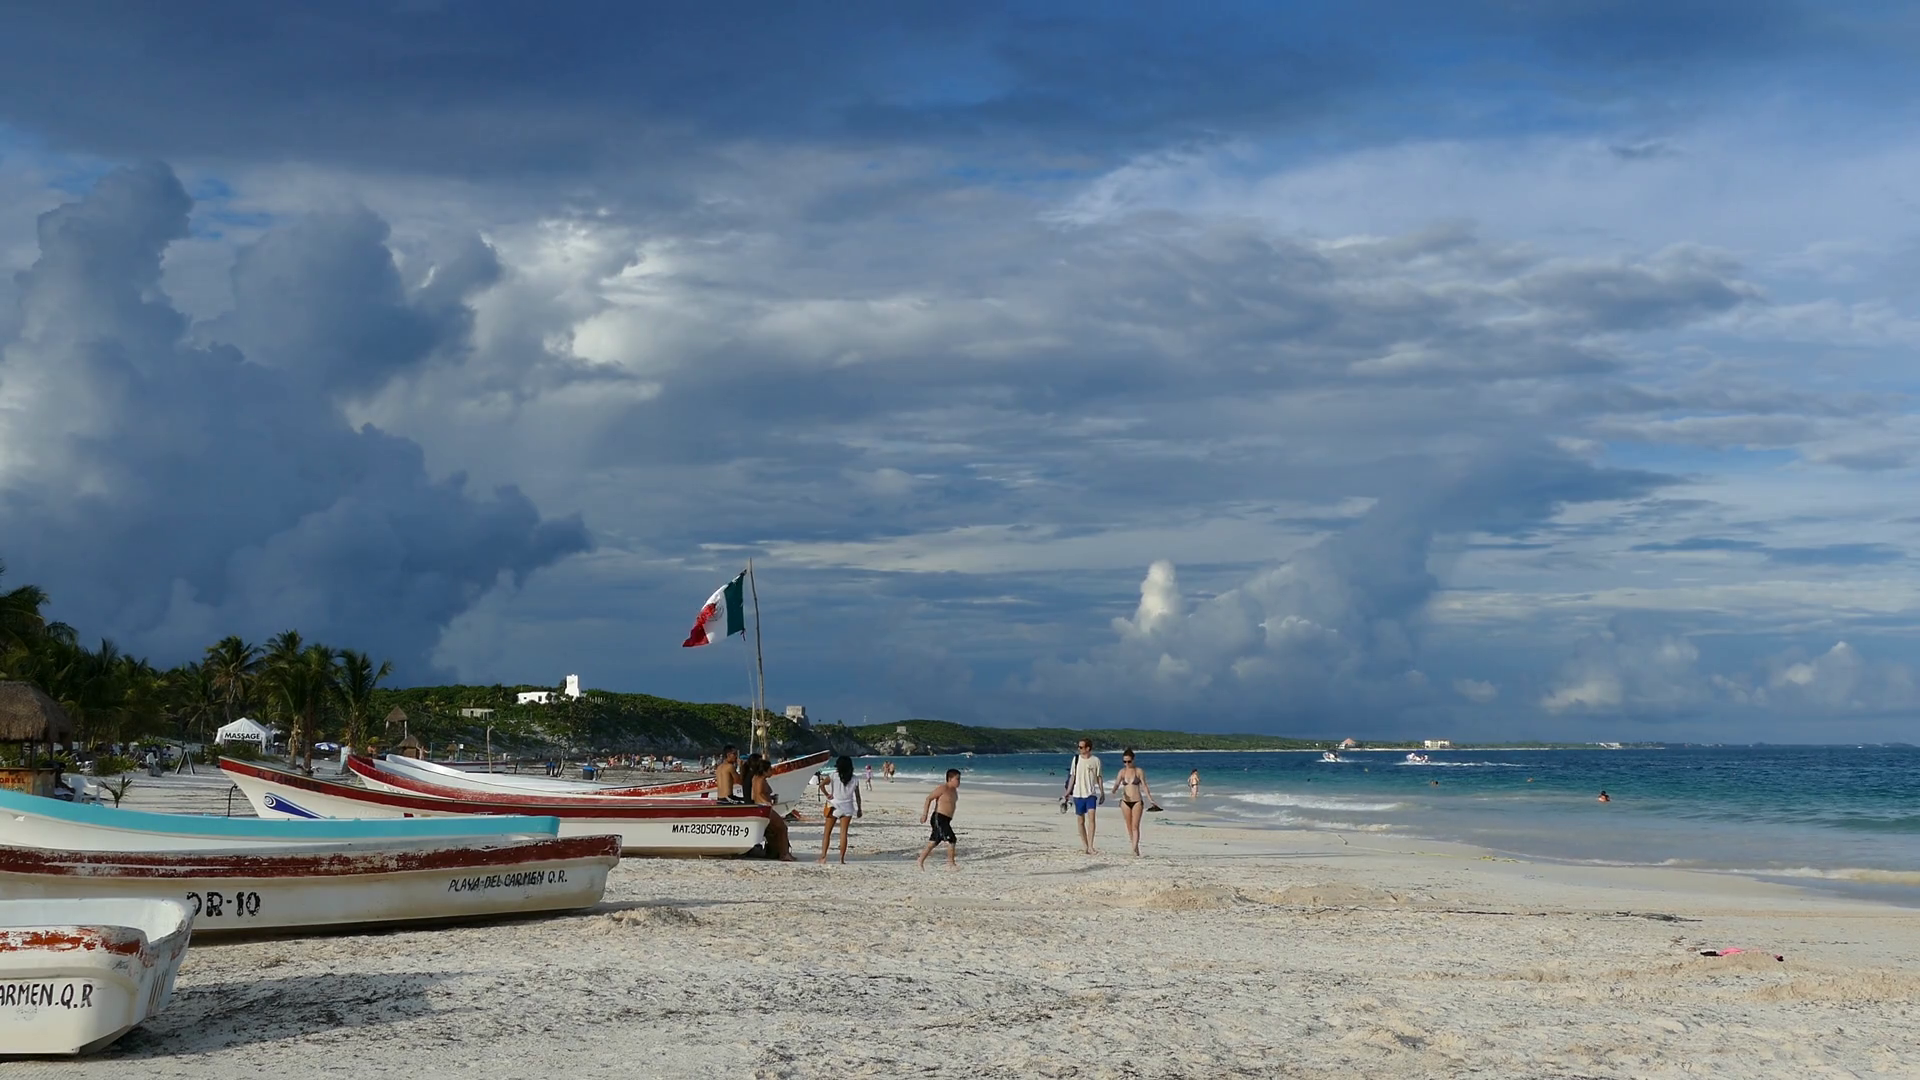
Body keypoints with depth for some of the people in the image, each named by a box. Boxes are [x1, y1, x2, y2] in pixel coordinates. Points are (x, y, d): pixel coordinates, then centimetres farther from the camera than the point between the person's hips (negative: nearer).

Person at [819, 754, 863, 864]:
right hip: (847, 808, 2)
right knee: (843, 833, 3)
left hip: (834, 807, -2)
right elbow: (857, 796, 4)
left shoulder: (834, 776, -7)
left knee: (827, 832, 5)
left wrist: (827, 795, -5)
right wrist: (859, 809, 14)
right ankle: (842, 859, -1)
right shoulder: (854, 779, 0)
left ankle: (823, 856, -5)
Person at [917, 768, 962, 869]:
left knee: (933, 842, 14)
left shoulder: (954, 790, 14)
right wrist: (924, 814, -19)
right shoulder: (942, 788, -14)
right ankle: (951, 863, -6)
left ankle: (920, 862, 21)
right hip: (939, 819, -10)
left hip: (945, 820, 10)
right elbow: (929, 798, -14)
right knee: (951, 839, -12)